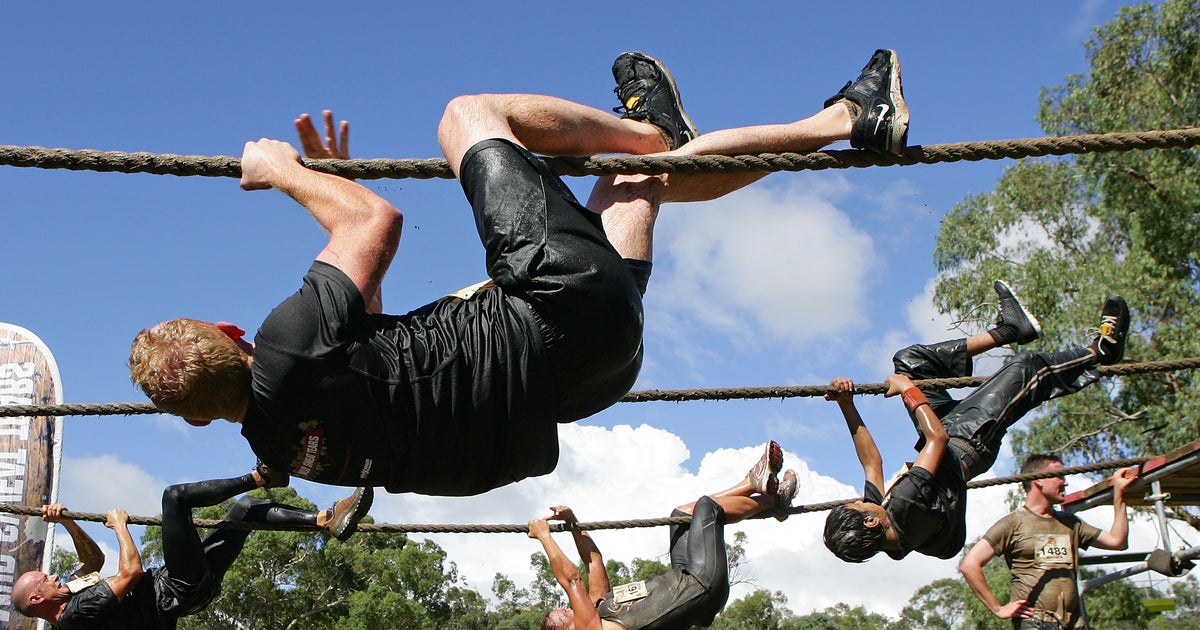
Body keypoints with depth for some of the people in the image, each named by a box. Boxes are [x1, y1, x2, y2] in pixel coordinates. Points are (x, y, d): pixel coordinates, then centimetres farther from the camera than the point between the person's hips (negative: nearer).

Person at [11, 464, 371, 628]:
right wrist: (119, 525, -6)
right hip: (182, 591, -10)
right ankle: (261, 475, -8)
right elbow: (130, 572, -21)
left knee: (246, 508, 12)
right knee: (175, 496, -20)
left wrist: (65, 521, 17)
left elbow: (94, 559, 28)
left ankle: (326, 520, 7)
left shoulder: (70, 594, 11)